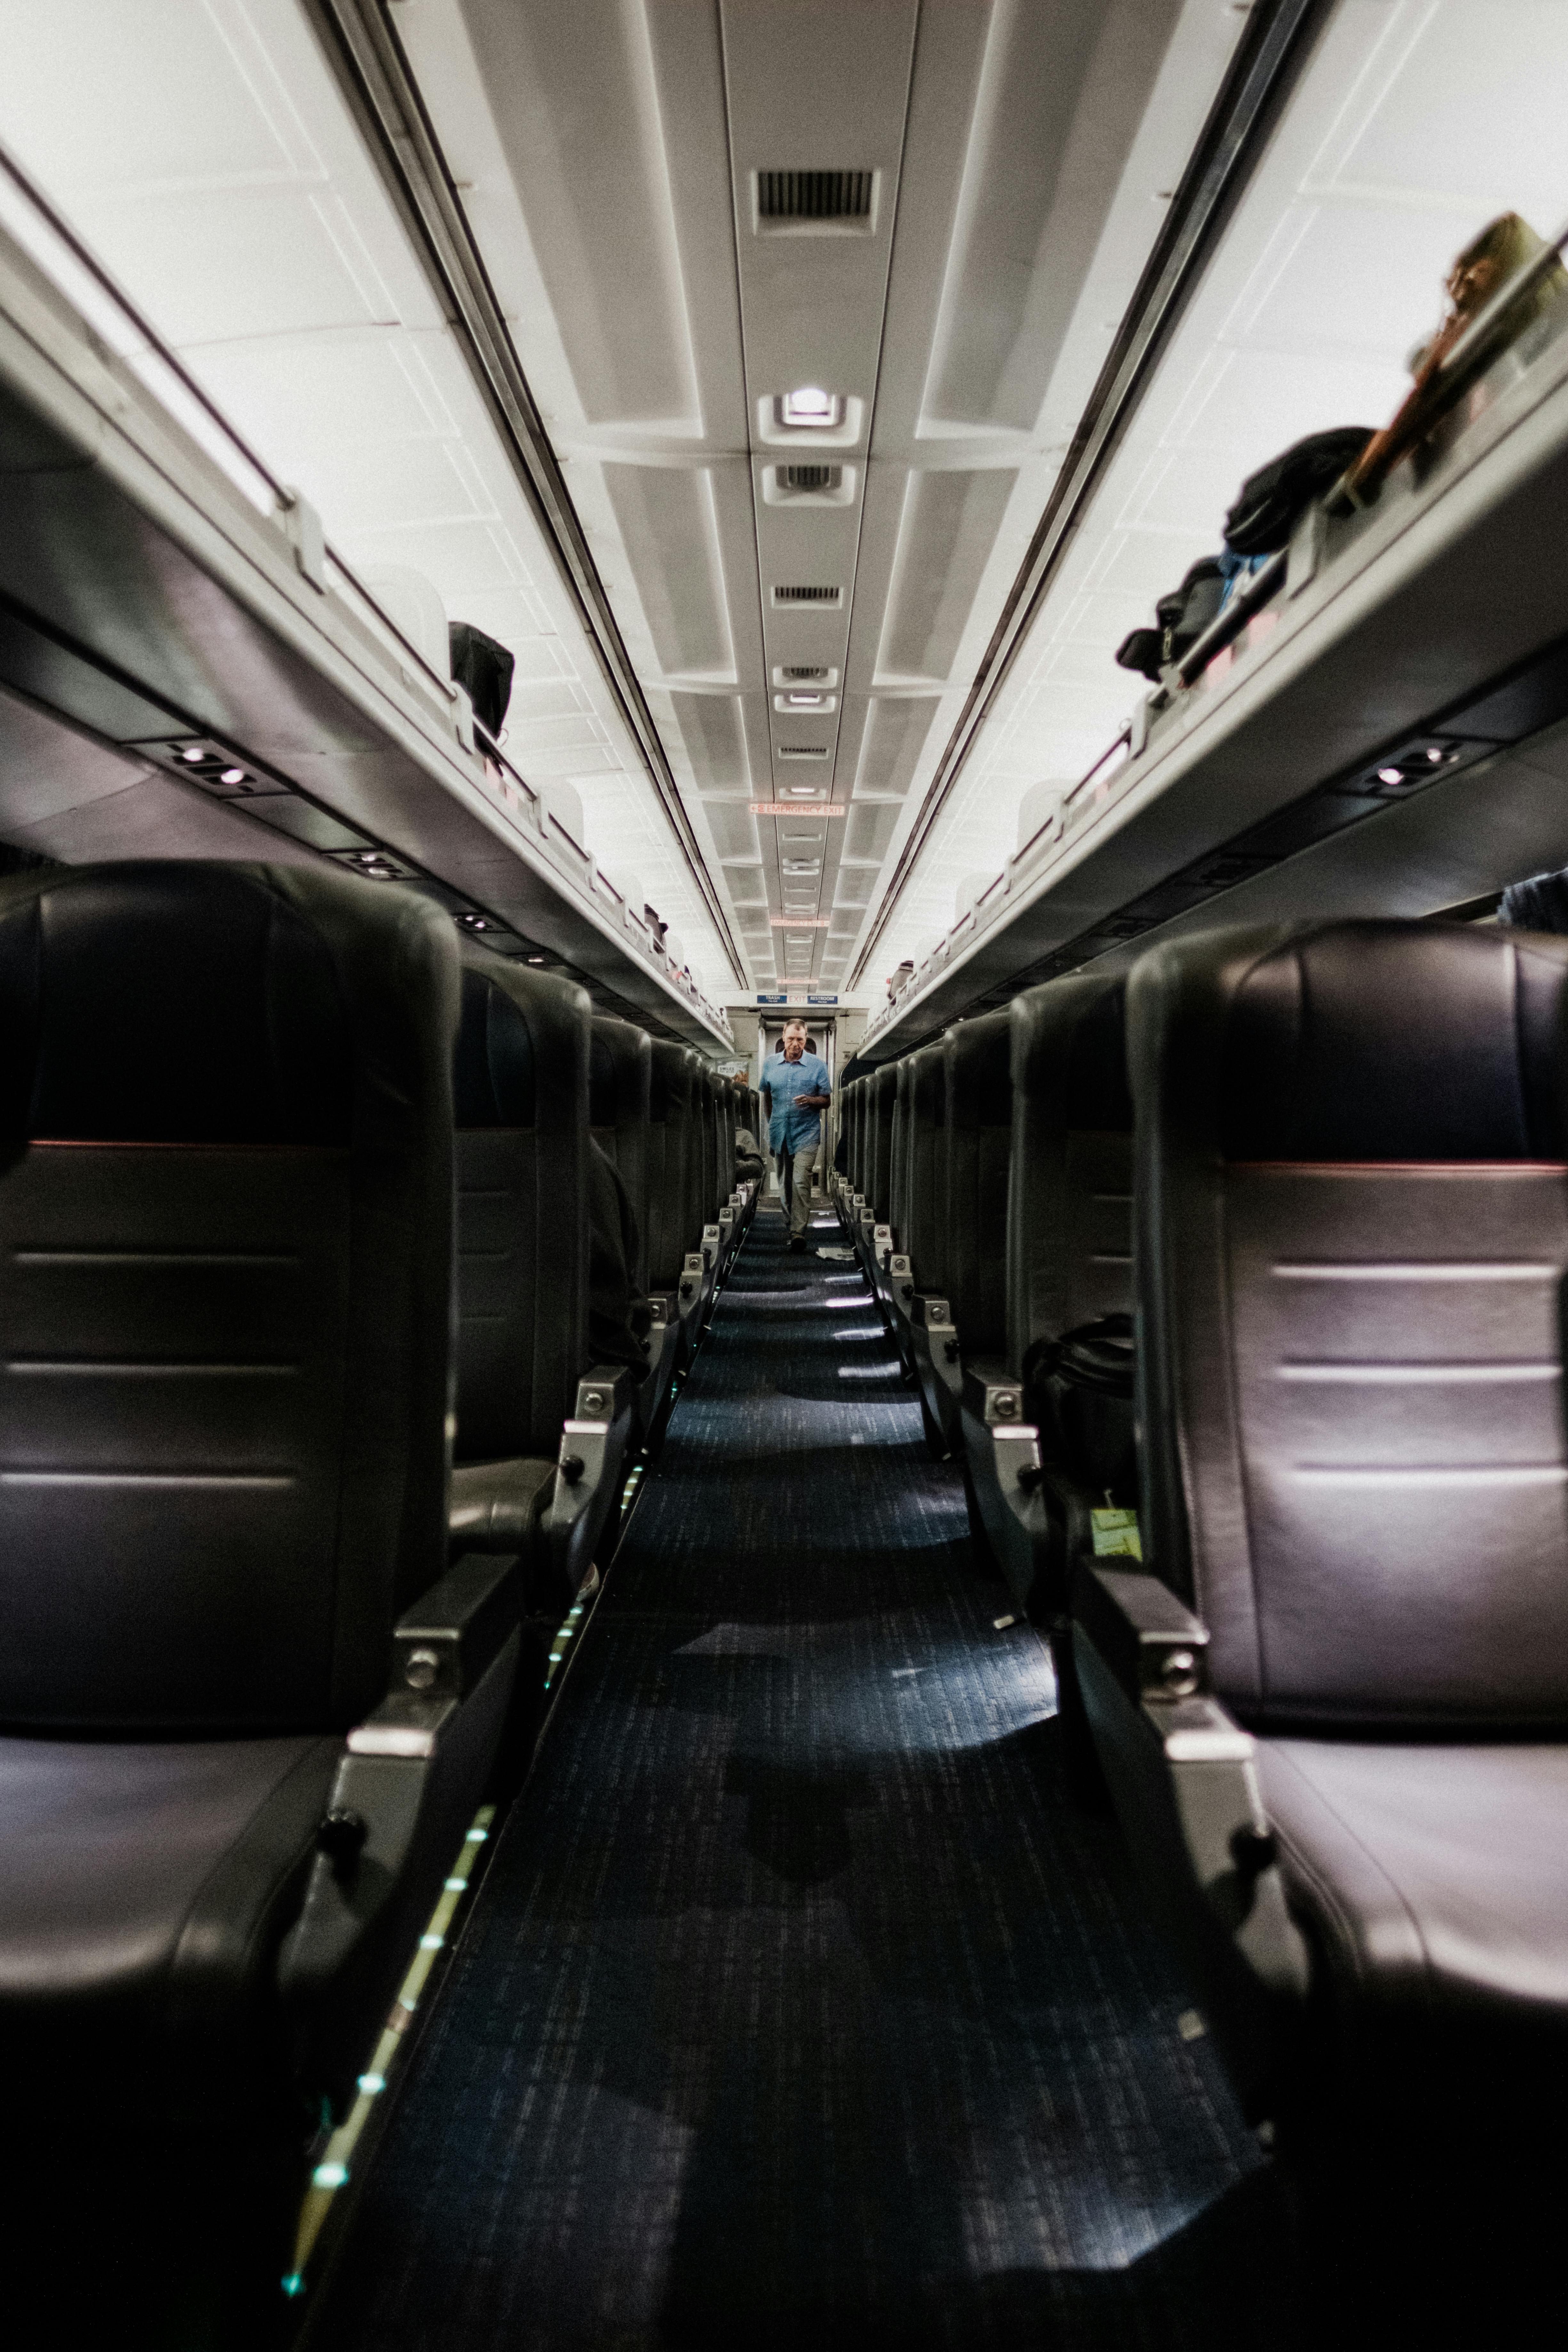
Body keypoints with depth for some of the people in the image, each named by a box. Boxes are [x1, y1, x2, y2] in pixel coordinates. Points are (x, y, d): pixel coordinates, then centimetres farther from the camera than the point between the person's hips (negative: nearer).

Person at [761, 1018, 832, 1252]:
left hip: (806, 1133, -4)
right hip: (779, 1133, 4)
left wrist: (810, 1101, -19)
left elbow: (827, 1101, 1)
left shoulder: (817, 1065, -2)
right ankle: (793, 1219, 32)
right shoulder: (770, 1064, 6)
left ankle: (798, 1231, -15)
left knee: (801, 1182, -15)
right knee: (785, 1183, 13)